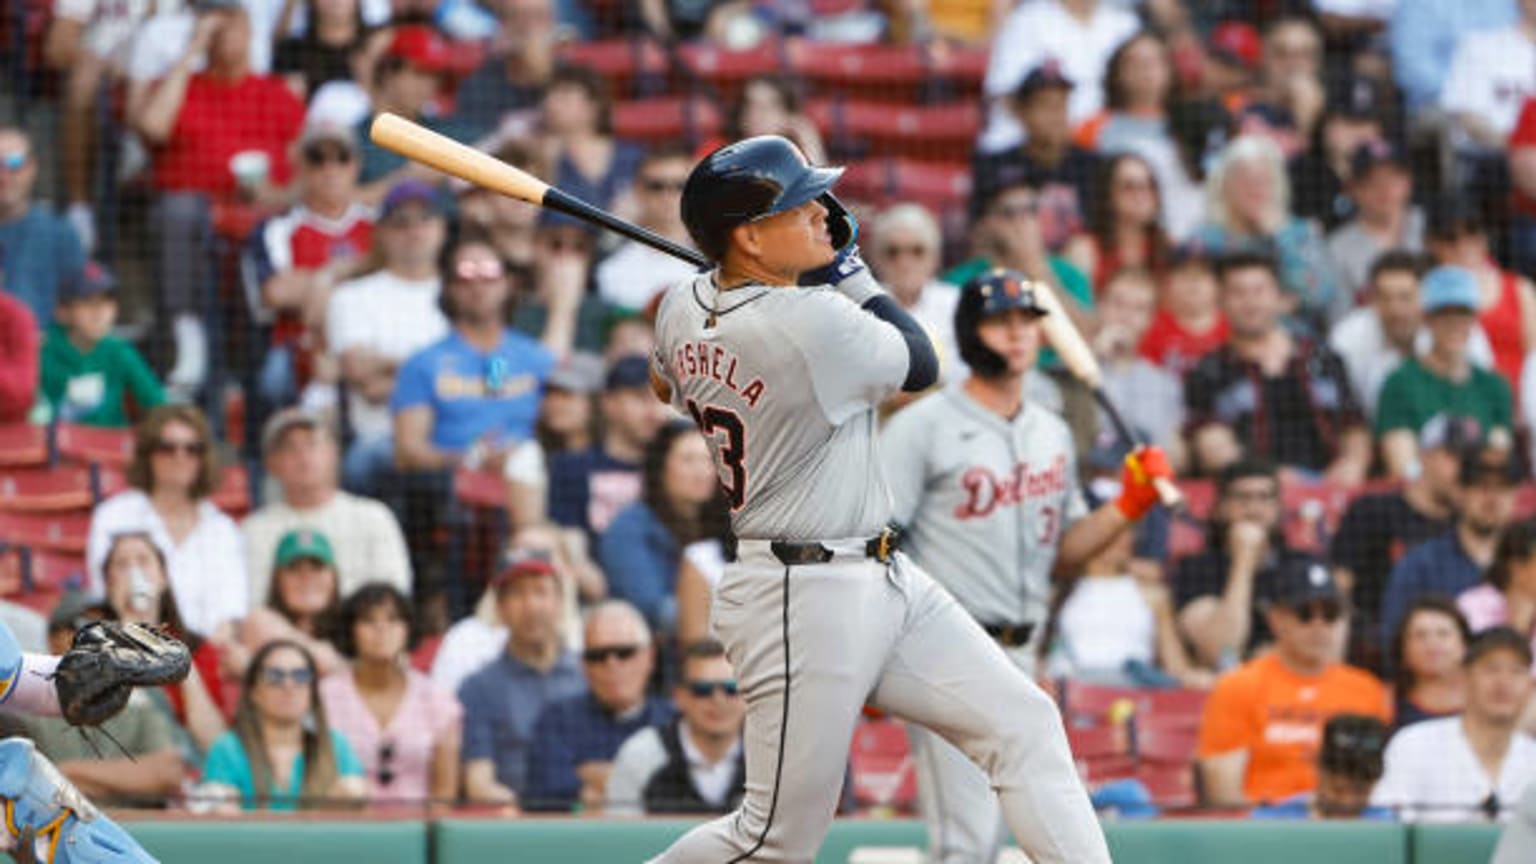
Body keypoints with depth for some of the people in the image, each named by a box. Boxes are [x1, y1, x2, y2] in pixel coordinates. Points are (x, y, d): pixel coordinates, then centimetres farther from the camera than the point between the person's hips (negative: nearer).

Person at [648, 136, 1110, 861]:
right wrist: (848, 269, 3)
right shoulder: (812, 325, -25)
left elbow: (666, 387, 23)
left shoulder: (682, 310, 0)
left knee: (1026, 725, 5)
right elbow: (920, 366, -8)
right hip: (803, 602, -10)